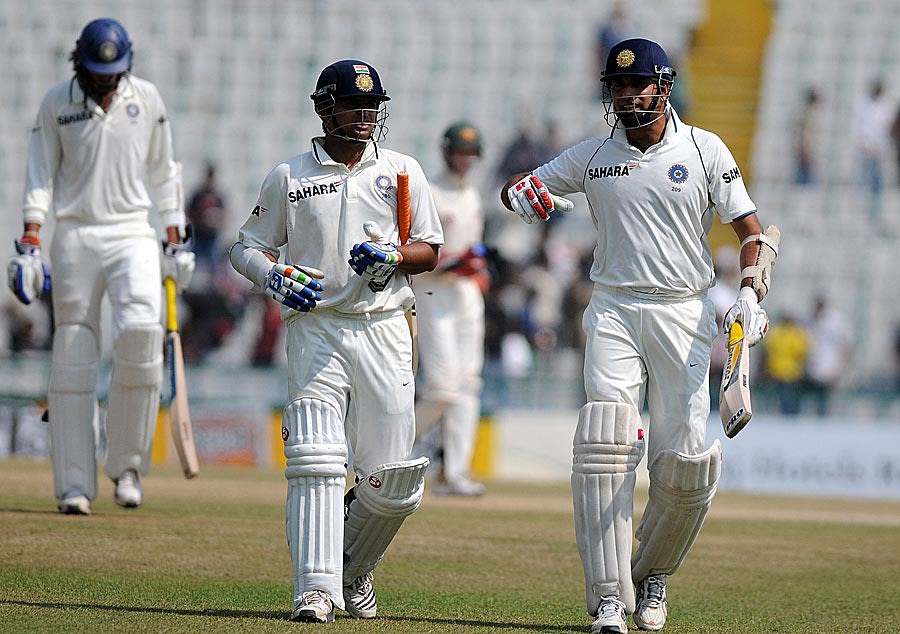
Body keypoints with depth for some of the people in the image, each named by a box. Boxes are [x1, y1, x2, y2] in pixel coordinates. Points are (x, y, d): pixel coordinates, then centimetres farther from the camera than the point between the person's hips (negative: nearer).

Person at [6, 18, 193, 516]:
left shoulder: (147, 99, 7)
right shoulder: (57, 103, 3)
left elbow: (163, 172, 14)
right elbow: (40, 175, 1)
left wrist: (175, 240, 10)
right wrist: (29, 244, -9)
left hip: (132, 235, 0)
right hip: (74, 237, 0)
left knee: (141, 332, -22)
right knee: (72, 358, -4)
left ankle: (127, 465, -8)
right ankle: (74, 486, -1)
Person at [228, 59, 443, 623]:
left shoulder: (402, 171, 11)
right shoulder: (289, 177, 8)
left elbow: (430, 250, 10)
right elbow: (246, 247, 12)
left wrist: (393, 256, -11)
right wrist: (276, 276, -9)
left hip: (383, 329, 2)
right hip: (316, 328, -1)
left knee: (394, 481, 0)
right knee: (316, 460, -16)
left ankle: (355, 567, 26)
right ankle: (316, 587, -17)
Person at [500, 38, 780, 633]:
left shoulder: (705, 150, 3)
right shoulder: (592, 156, 9)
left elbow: (754, 231, 1)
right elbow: (516, 189, 17)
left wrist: (750, 294, -17)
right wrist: (528, 193, -8)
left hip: (684, 314, -1)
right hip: (614, 311, 1)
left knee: (685, 462, -5)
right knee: (605, 447, -16)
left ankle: (654, 574, 22)